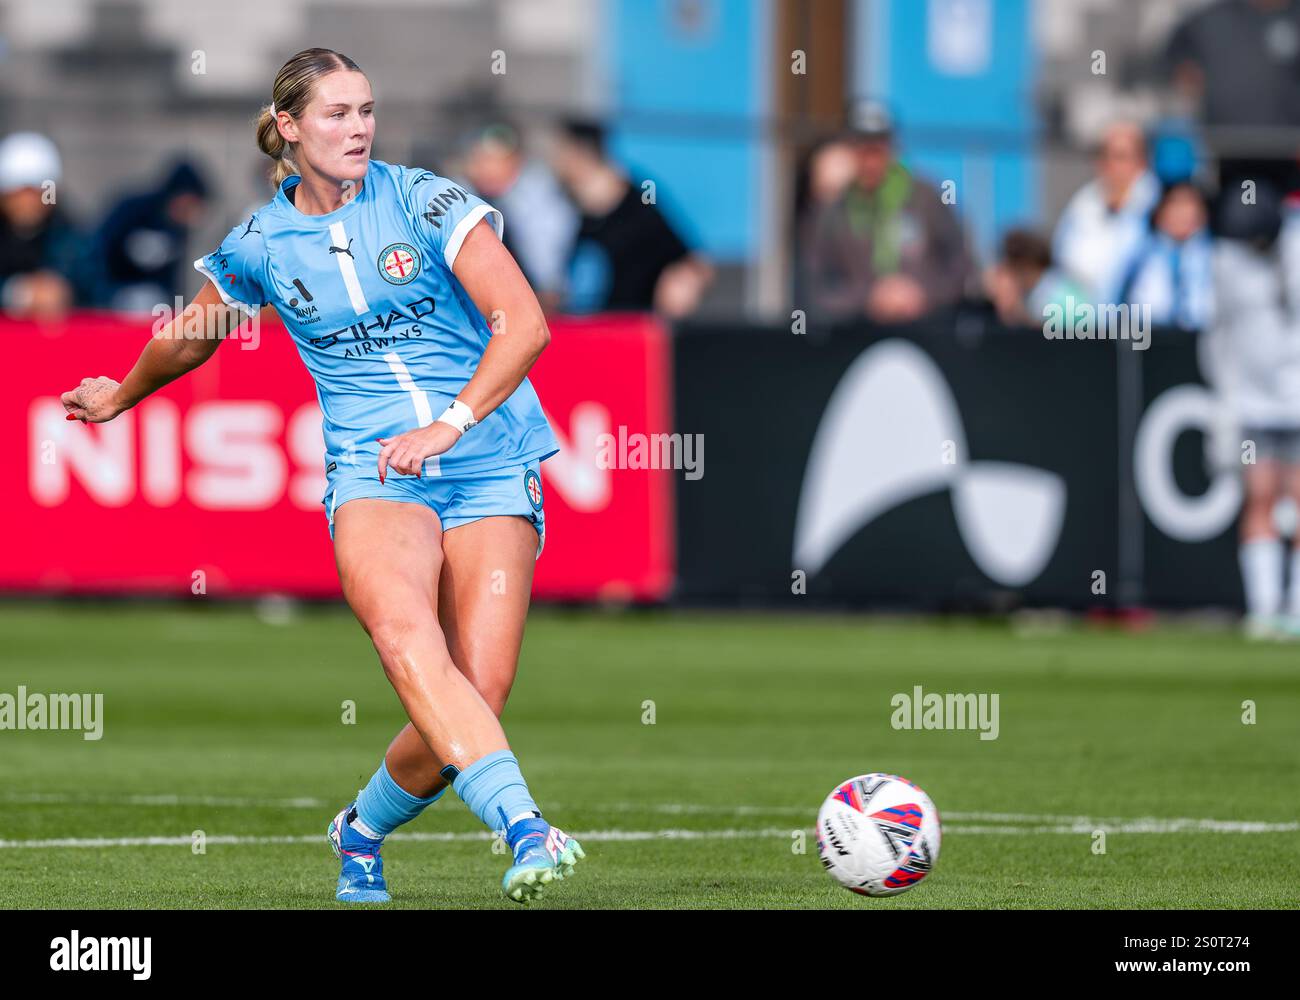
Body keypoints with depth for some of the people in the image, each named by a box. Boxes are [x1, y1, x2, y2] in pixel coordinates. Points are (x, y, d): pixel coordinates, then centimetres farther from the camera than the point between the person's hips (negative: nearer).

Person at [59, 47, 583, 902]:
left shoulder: (423, 200, -1)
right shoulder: (258, 246, 7)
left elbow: (524, 323, -9)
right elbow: (189, 338, 30)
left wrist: (451, 423, -21)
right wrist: (119, 398, 44)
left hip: (491, 465, -1)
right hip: (372, 471, 1)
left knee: (480, 693, -13)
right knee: (408, 644, -31)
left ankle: (364, 830, 16)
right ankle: (525, 828, -45)